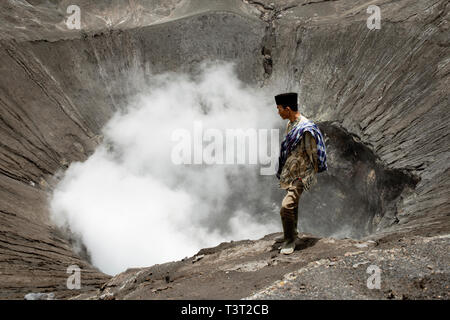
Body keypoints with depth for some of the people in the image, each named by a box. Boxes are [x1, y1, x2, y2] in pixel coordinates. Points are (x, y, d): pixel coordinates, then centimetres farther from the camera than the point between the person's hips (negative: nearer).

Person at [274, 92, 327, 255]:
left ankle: (290, 241, -2)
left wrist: (311, 177, -13)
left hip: (301, 175, -9)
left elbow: (313, 156, -19)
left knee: (287, 207, -17)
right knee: (292, 203, 23)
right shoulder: (291, 124, 5)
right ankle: (292, 233, 40)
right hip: (290, 172, 9)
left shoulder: (306, 129, -25)